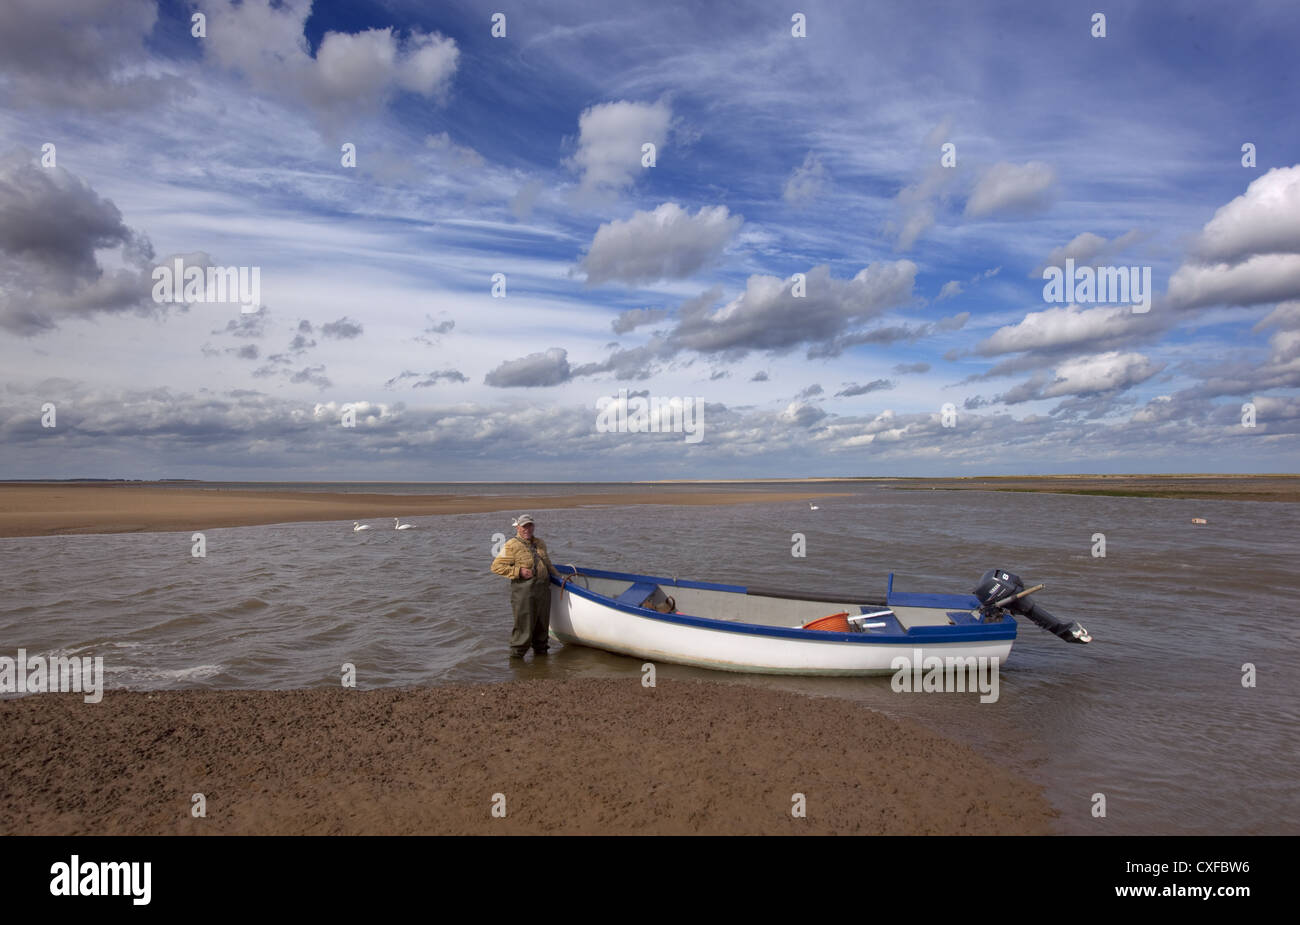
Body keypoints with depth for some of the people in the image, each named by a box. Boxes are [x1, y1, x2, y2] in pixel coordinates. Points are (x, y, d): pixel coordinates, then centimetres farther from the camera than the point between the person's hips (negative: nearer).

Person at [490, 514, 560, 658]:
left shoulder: (540, 543, 17)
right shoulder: (511, 545, -5)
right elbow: (496, 566, -10)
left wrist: (559, 577, 26)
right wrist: (519, 571, -15)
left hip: (543, 588, 7)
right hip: (523, 590, -6)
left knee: (542, 623, 13)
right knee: (524, 625, -5)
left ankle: (540, 650, 29)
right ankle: (516, 654, 8)